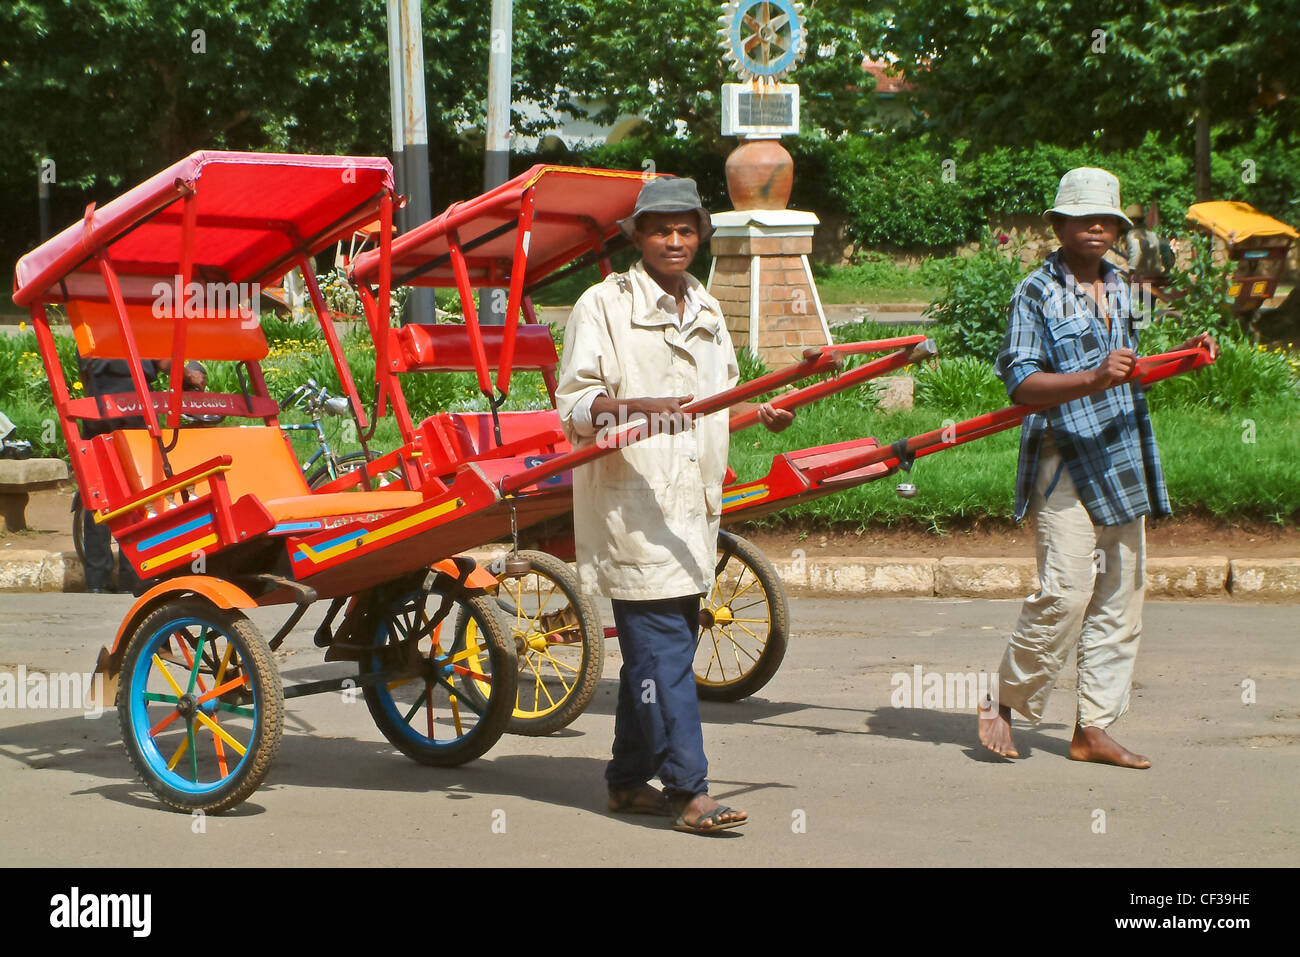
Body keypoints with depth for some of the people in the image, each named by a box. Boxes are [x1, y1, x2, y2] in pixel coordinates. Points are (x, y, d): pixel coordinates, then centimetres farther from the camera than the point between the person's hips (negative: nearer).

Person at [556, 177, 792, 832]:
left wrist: (762, 413, 11)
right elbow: (575, 405, -11)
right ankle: (689, 792, -13)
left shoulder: (706, 312, 18)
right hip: (632, 506, -7)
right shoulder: (604, 304, -4)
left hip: (692, 505, 7)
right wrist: (641, 407, -27)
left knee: (659, 648, 11)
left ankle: (629, 780, 22)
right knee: (662, 650, -11)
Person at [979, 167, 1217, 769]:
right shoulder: (1037, 292, -6)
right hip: (1063, 463, -7)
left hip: (1121, 462, 8)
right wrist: (1094, 379, -29)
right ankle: (1004, 706, 2)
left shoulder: (1119, 289, 18)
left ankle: (1093, 730, 11)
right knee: (1065, 593, -16)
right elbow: (1021, 384, -16)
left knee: (1119, 601, 5)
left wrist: (1183, 357, 16)